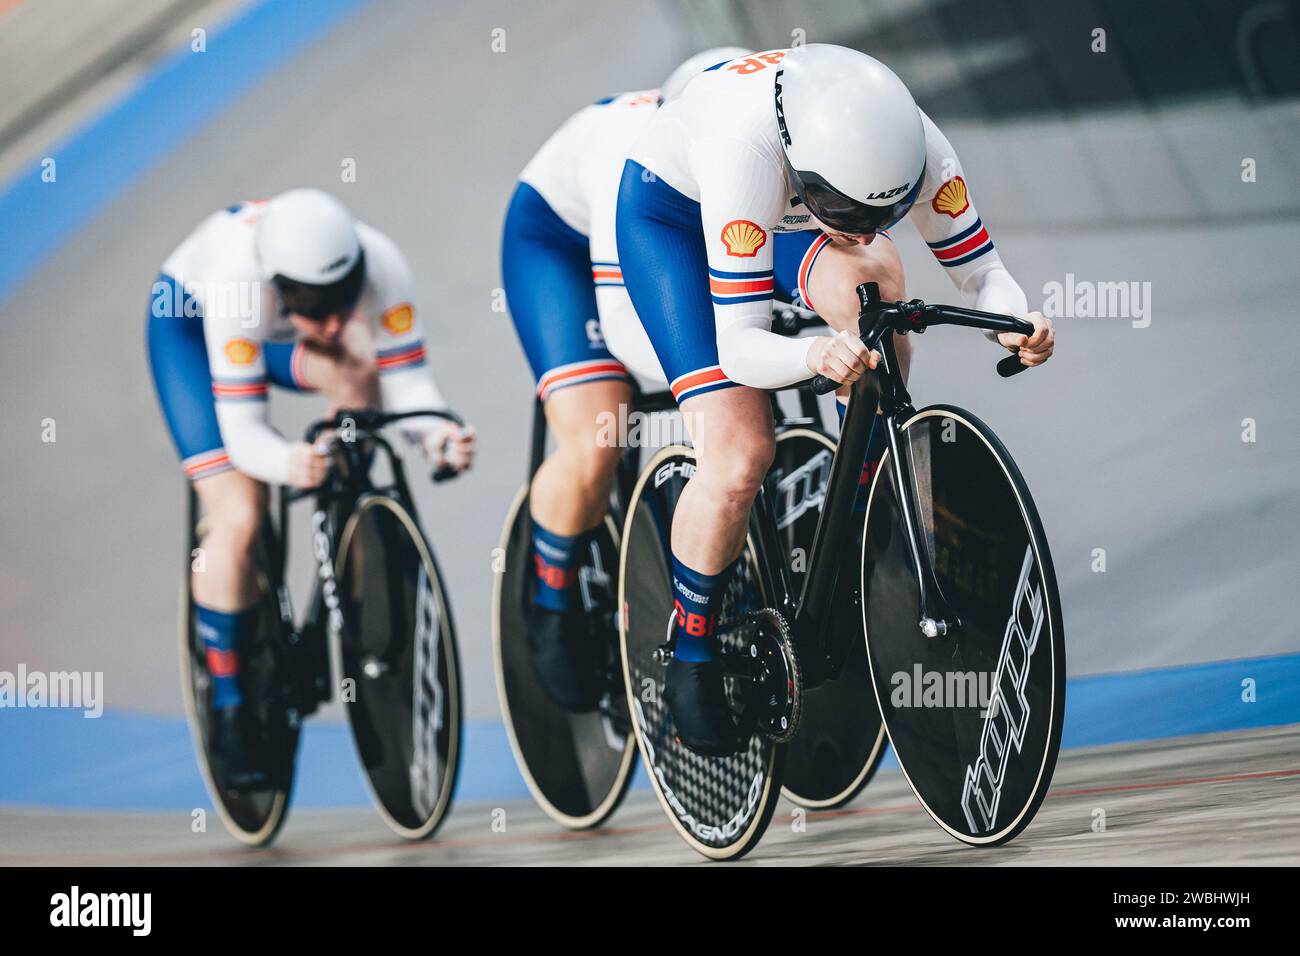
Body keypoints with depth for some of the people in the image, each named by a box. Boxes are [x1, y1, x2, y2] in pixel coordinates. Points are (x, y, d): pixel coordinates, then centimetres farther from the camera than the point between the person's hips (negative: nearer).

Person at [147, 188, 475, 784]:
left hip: (281, 335, 4)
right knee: (240, 519, -18)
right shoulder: (241, 286, -43)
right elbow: (242, 430, -42)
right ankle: (228, 706, 0)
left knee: (355, 372, -27)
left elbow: (407, 384, -32)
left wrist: (438, 436, -54)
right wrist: (286, 463, -63)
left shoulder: (381, 266, -36)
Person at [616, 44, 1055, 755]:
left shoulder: (912, 145, -32)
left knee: (871, 278, -31)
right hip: (670, 209, -4)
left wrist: (1018, 323, -43)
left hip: (792, 212, 4)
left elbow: (982, 275, -21)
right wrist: (818, 356, -62)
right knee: (739, 455, -19)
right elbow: (741, 349, -42)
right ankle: (690, 663, 5)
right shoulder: (747, 154, -44)